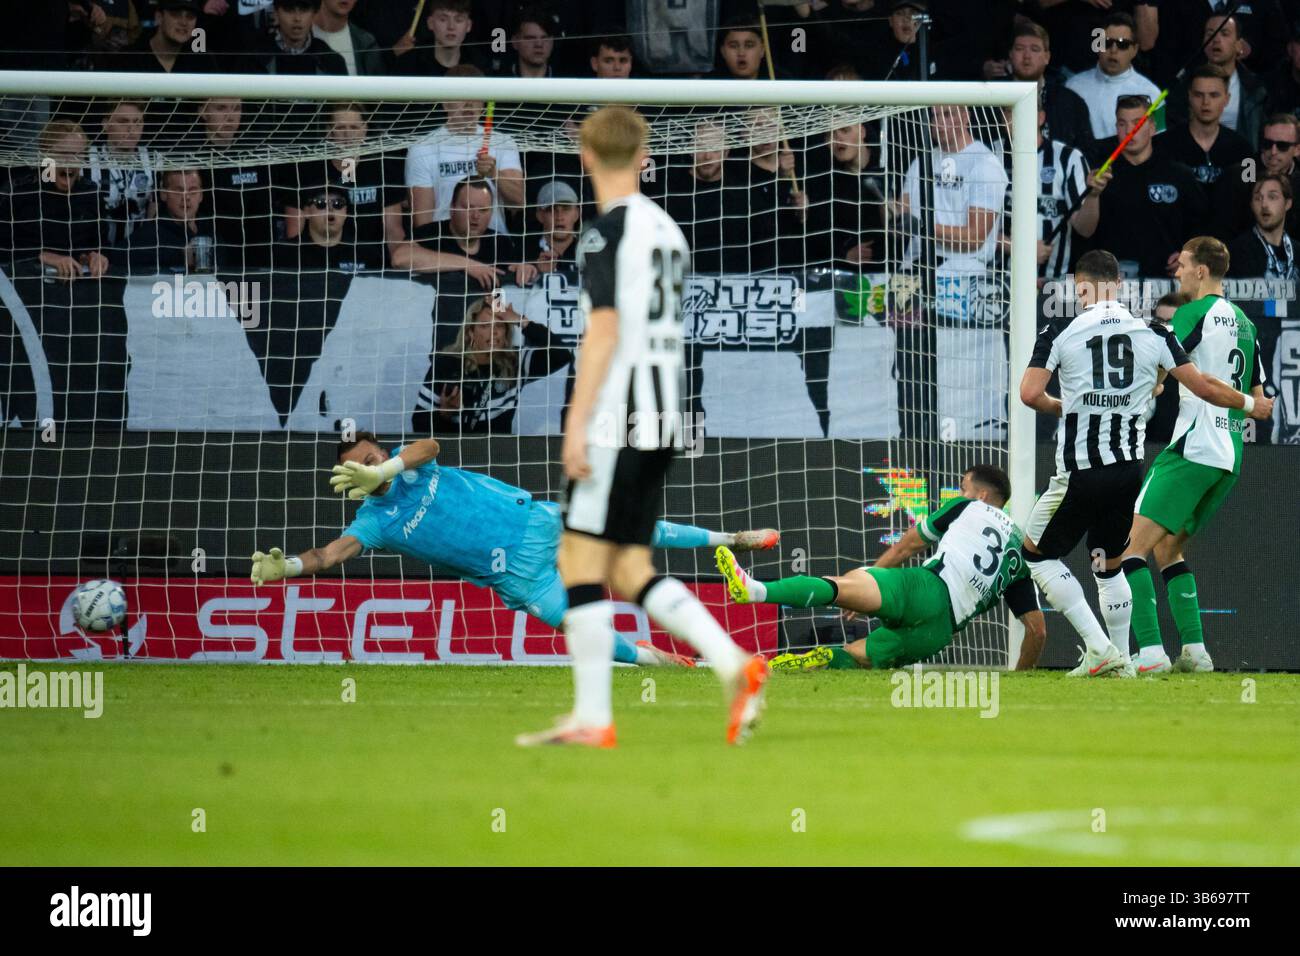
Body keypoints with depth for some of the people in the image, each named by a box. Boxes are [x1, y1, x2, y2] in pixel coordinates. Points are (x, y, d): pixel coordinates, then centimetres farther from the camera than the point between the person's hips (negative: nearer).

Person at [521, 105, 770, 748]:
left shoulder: (608, 231, -9)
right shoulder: (668, 230, 16)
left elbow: (604, 331, -16)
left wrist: (576, 424, -16)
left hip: (616, 422, -8)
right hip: (661, 420, 8)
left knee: (581, 561, -4)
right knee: (630, 570, 10)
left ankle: (593, 718, -5)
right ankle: (734, 665, -4)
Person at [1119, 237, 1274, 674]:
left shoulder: (1195, 313, -7)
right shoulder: (1244, 323, 18)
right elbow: (1259, 404, 21)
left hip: (1193, 449, -9)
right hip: (1229, 456, 9)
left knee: (1132, 544, -10)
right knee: (1168, 548, 19)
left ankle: (1150, 651, -21)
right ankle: (1195, 650, 9)